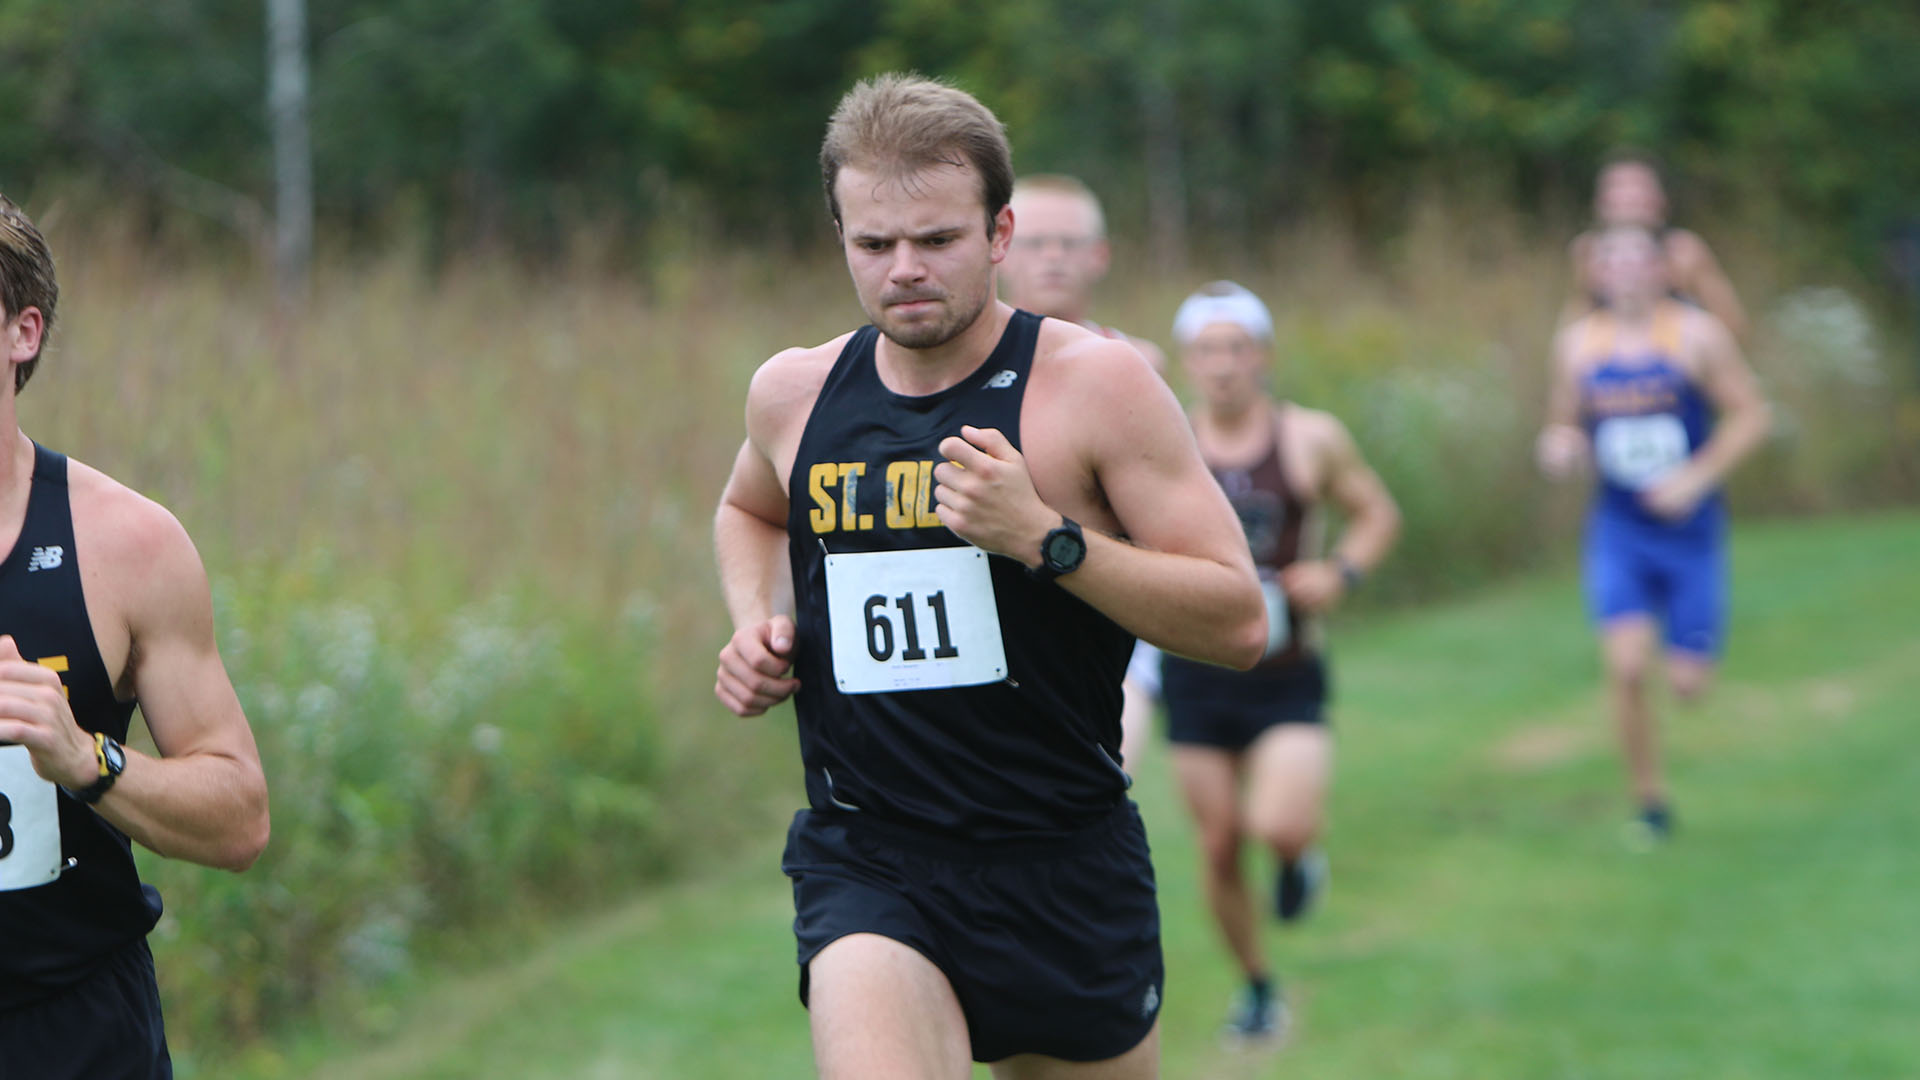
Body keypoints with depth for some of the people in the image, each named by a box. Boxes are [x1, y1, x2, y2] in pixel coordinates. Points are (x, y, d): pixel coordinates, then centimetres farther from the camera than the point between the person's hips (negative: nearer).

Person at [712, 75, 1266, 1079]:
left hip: (1066, 870, -1)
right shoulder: (793, 392, 4)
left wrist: (1042, 536, -21)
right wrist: (758, 621, 8)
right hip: (862, 862, 1)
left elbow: (1238, 622, -11)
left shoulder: (1097, 384, -8)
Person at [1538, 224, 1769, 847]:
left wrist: (1697, 476, -16)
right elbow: (1563, 424, 13)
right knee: (1627, 667, -16)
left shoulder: (1696, 335, -6)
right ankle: (1651, 804, 1)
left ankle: (1693, 650, 39)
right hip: (1618, 531, 1)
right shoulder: (1577, 345, 2)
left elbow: (1750, 415, -4)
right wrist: (1559, 448, -11)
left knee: (1688, 683, -1)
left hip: (1690, 529, -1)